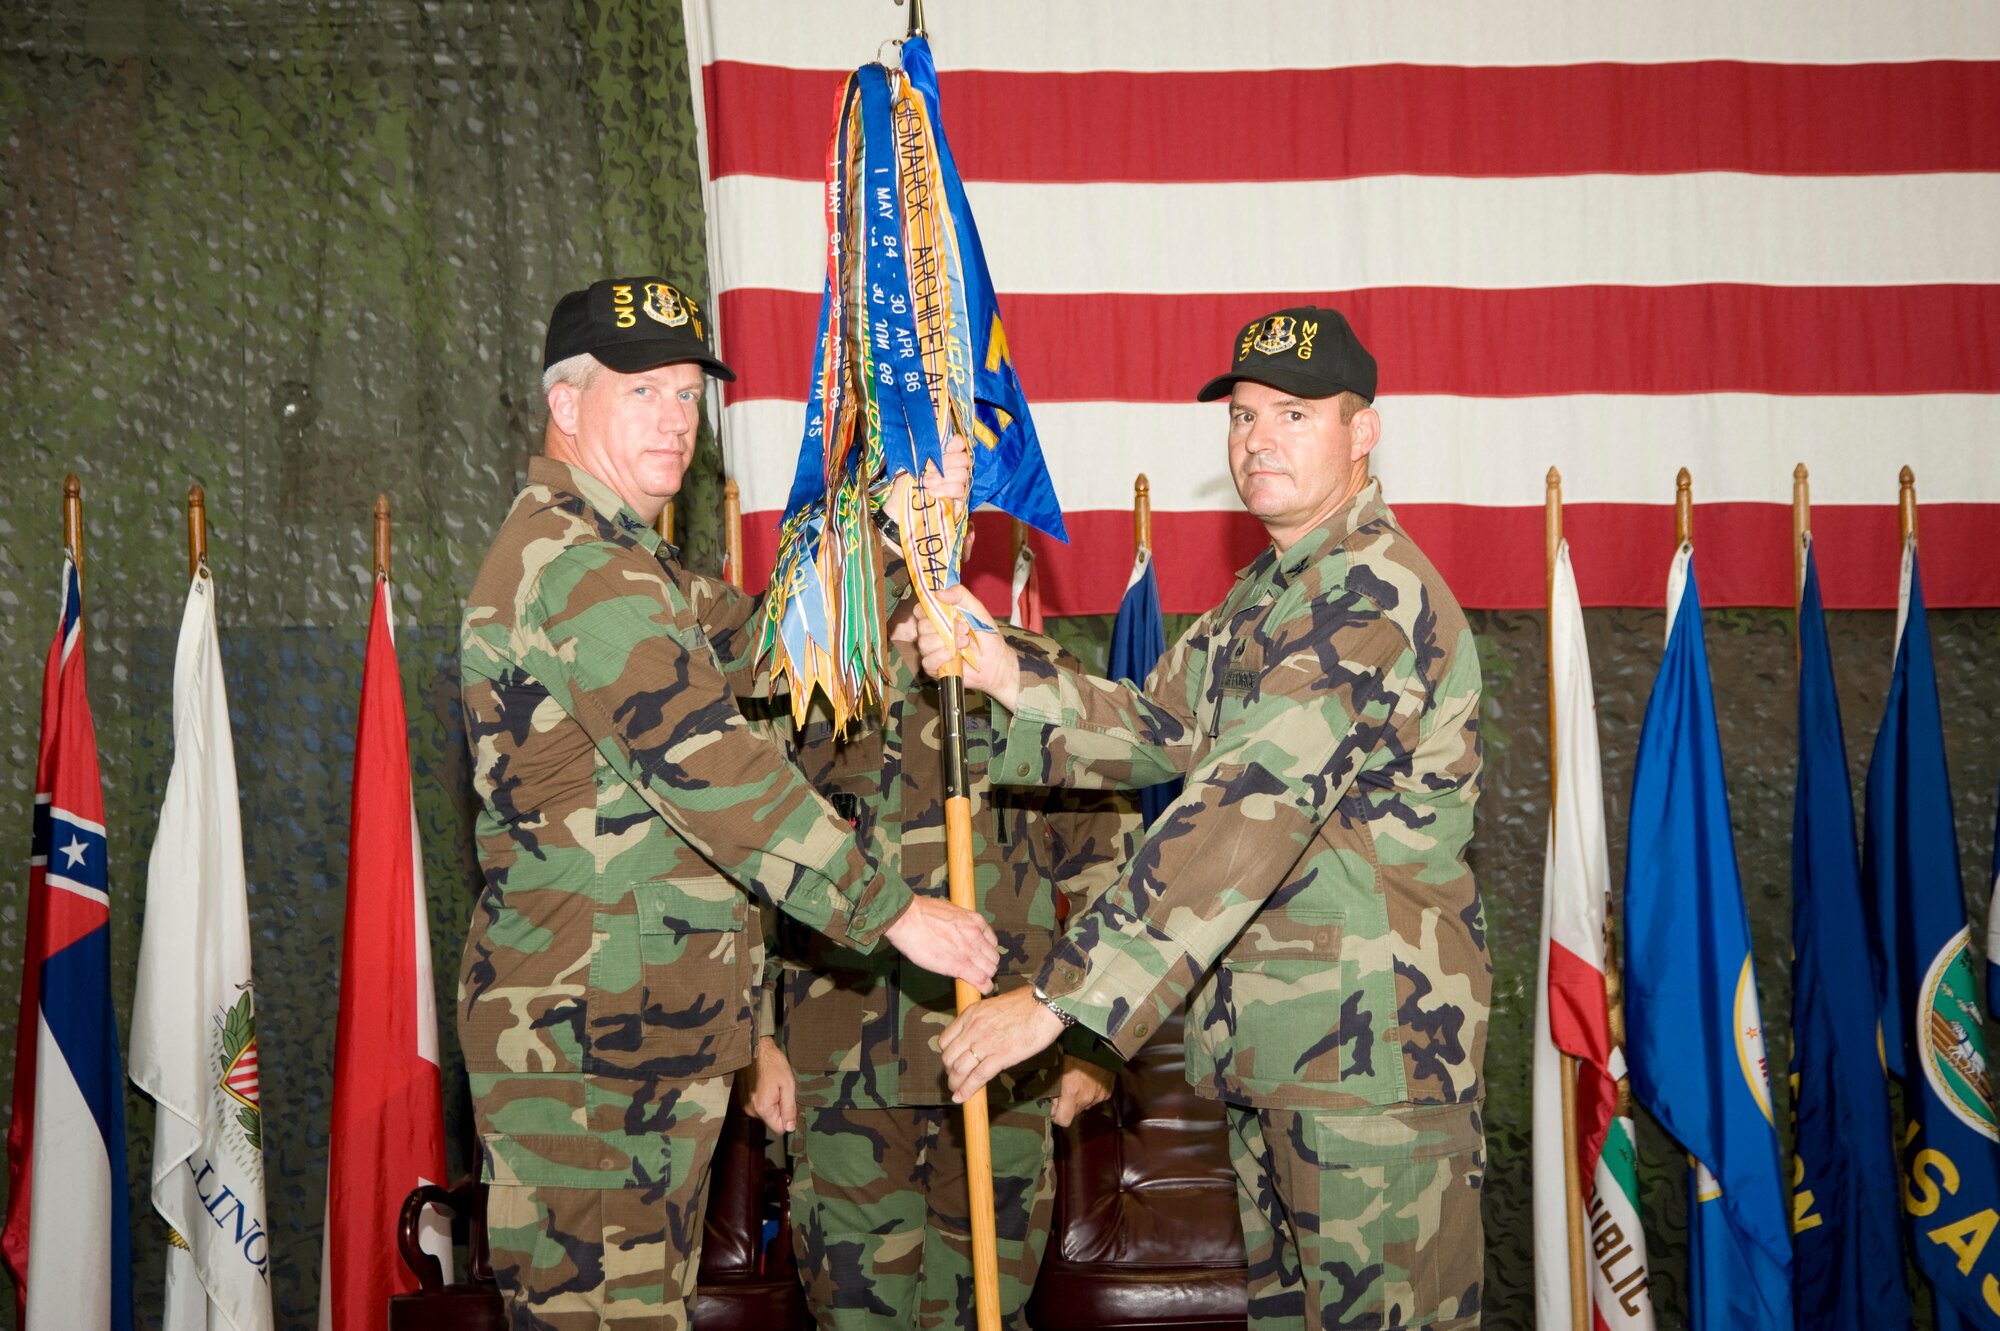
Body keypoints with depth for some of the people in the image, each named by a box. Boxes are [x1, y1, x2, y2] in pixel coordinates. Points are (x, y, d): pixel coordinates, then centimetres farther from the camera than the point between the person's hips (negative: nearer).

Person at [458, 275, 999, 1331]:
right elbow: (707, 767, -24)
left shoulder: (617, 558, 19)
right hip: (586, 1033, -11)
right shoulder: (577, 567, -17)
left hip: (642, 1020, 11)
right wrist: (892, 910, -23)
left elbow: (760, 639, 16)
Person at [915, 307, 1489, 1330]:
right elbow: (1163, 730, 14)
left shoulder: (1374, 595, -20)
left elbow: (1245, 815, -28)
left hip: (1373, 1045, -10)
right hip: (1270, 1037, 10)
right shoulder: (1271, 588, 16)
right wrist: (1007, 678, -3)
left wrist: (1062, 995, -30)